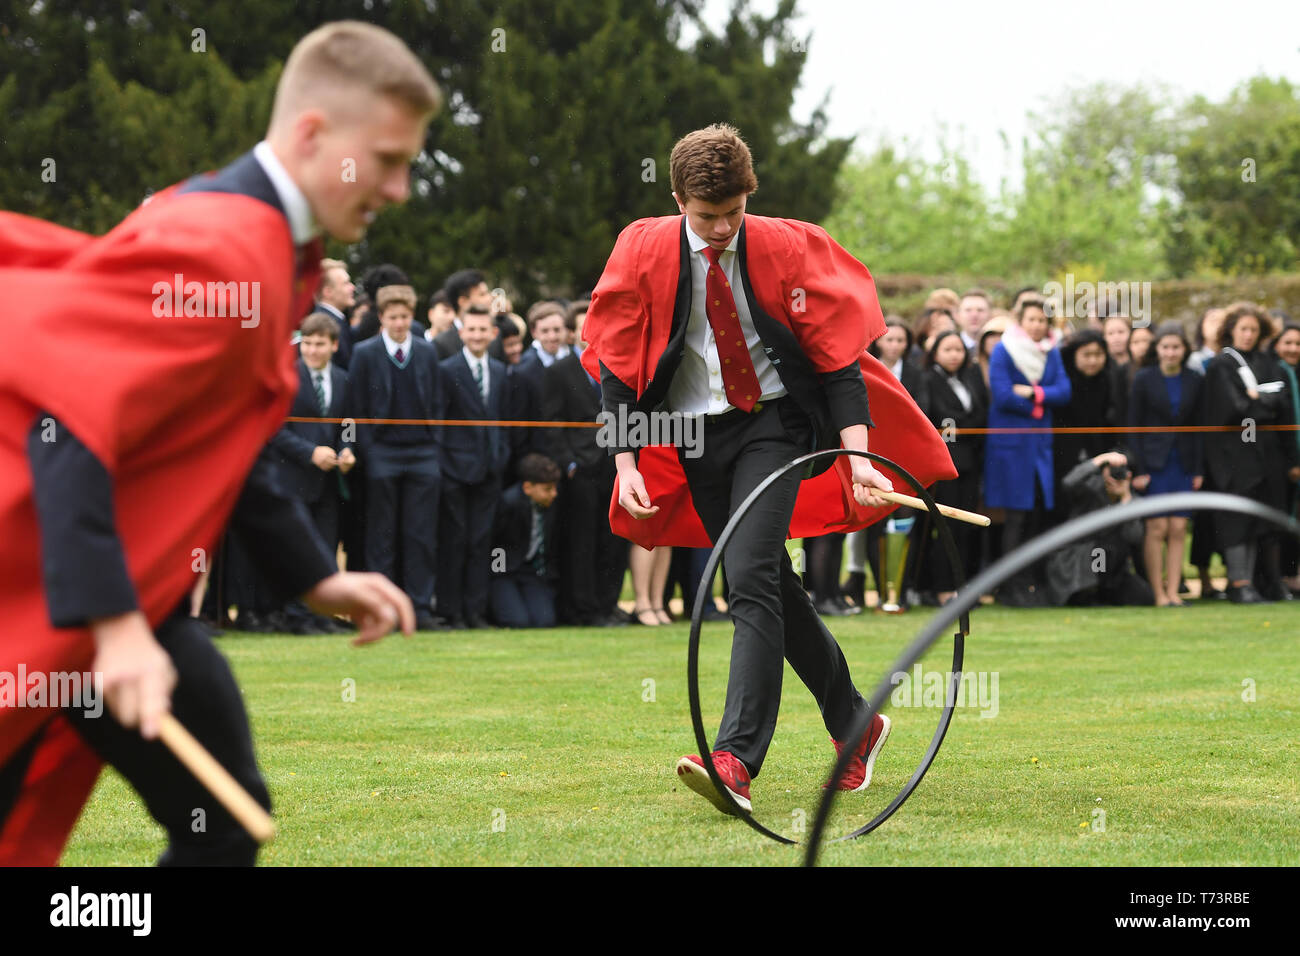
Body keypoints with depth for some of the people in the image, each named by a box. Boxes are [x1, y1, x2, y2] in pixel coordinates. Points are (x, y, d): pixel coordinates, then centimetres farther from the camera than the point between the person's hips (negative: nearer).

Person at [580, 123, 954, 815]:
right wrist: (628, 464, -10)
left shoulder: (789, 250, -7)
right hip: (691, 436, 3)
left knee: (751, 580, -20)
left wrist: (857, 454, -17)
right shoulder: (642, 252, -5)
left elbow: (836, 355, -6)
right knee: (772, 586, 10)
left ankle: (737, 759, -28)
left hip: (773, 424, -3)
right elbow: (616, 367, -1)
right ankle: (854, 725, 29)